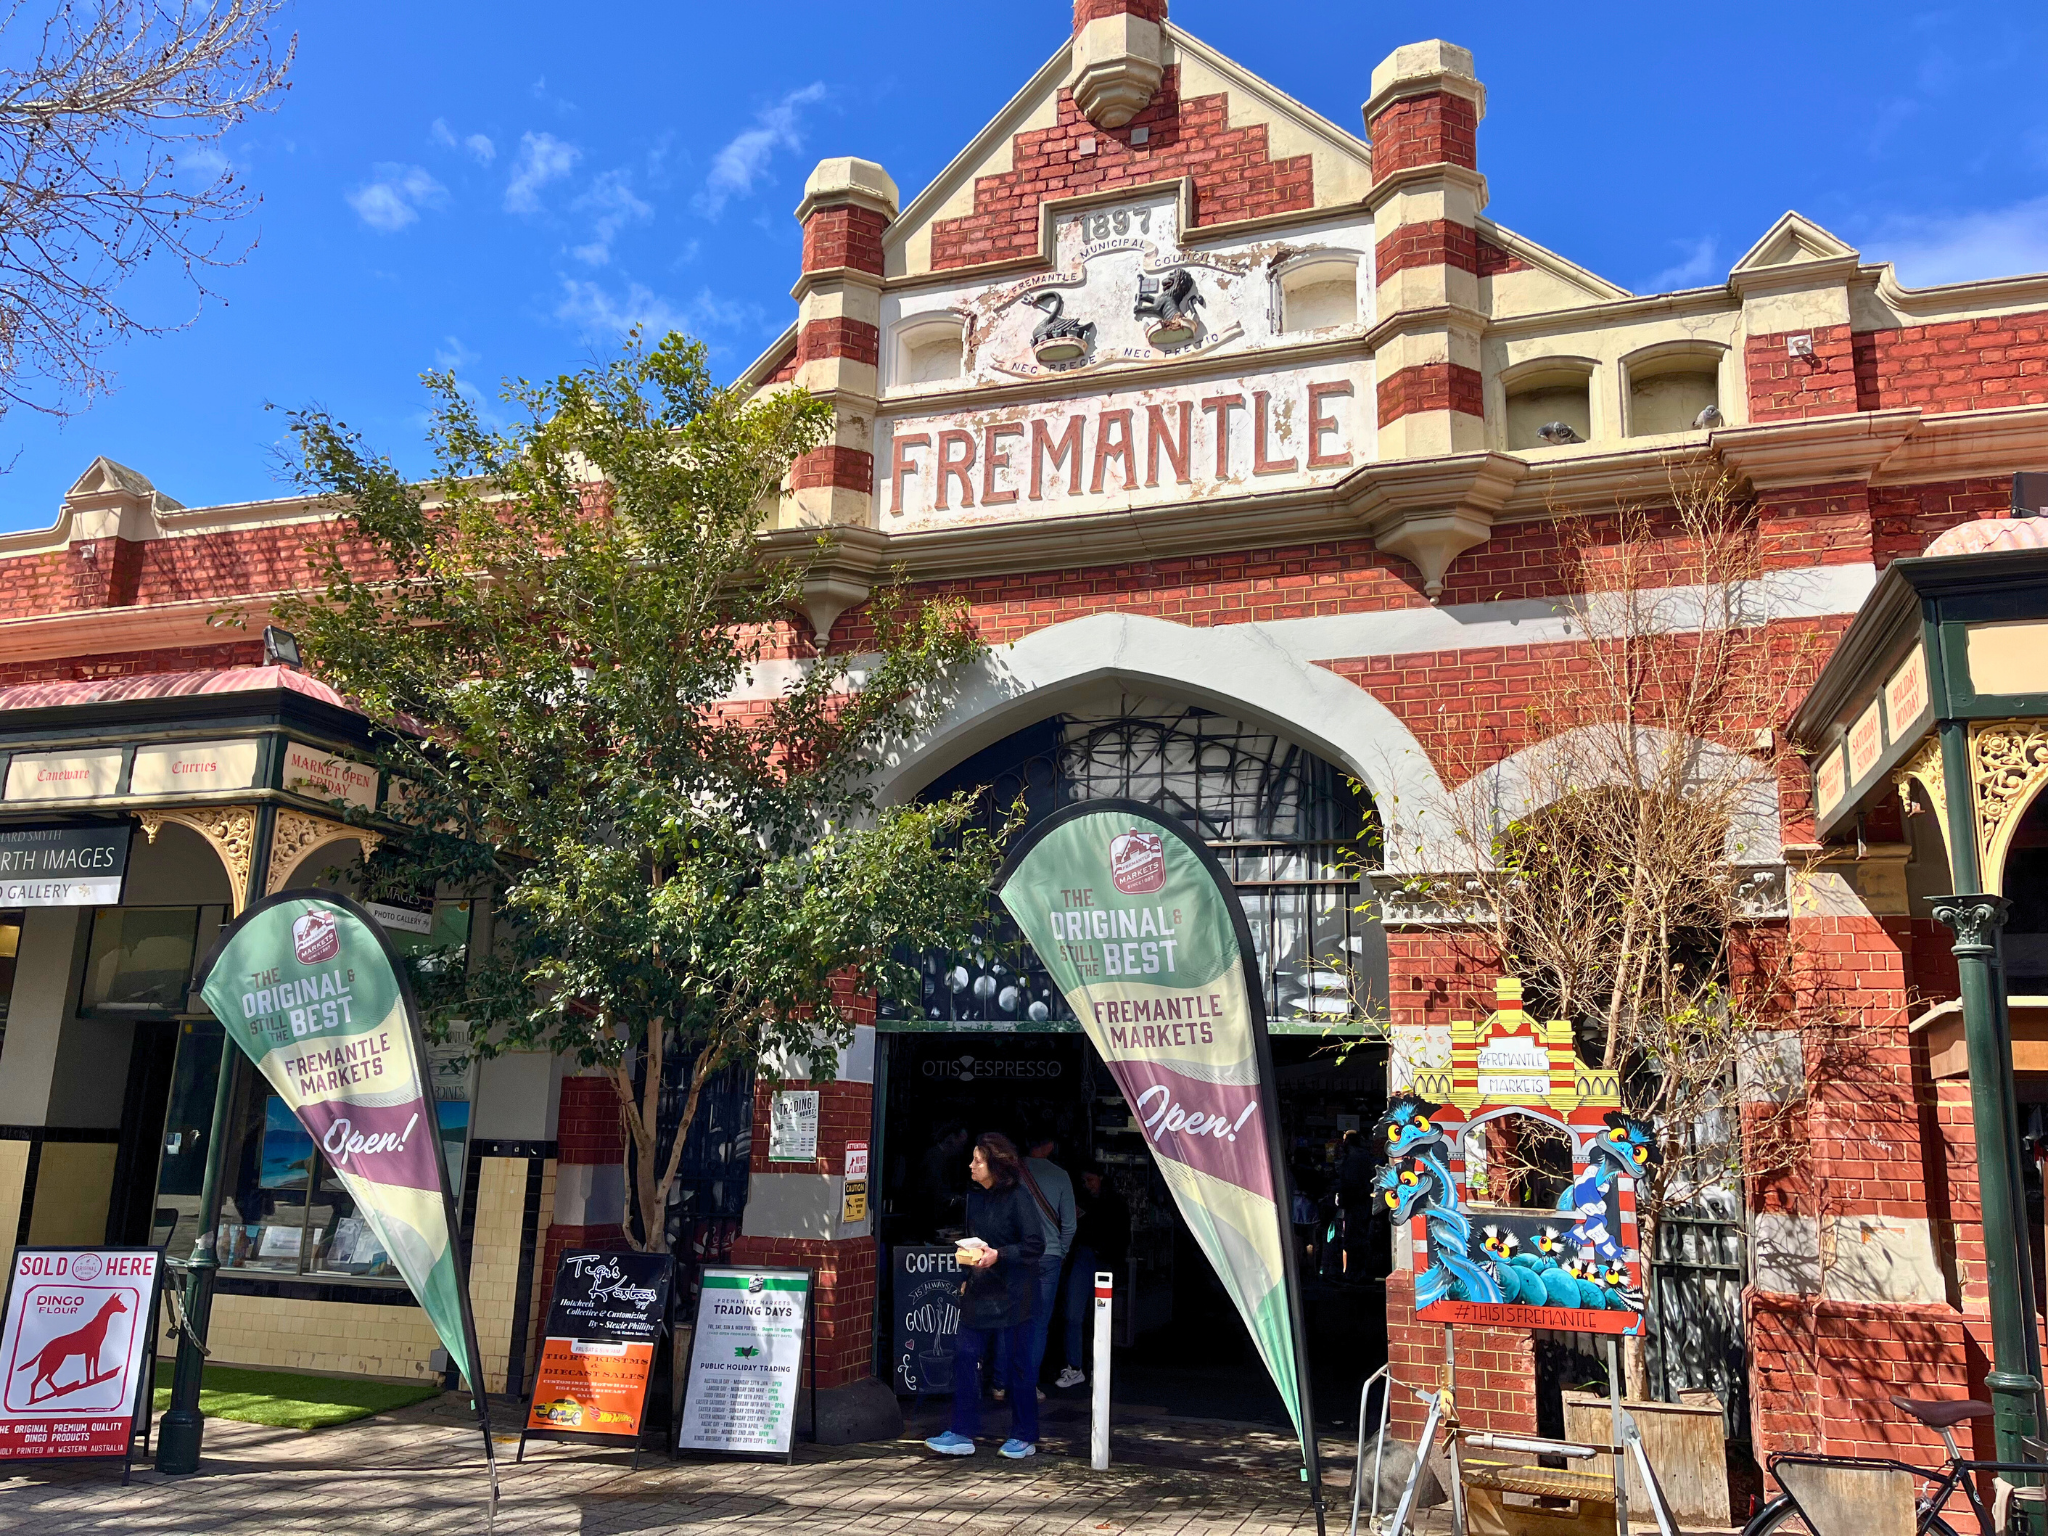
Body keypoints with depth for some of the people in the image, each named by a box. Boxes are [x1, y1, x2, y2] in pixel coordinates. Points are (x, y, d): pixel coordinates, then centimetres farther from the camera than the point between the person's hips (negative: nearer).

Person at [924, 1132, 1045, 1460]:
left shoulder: (1017, 1197, -14)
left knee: (1018, 1363, 4)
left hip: (1012, 1294, -7)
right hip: (979, 1291, 7)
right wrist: (968, 1278, 13)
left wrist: (998, 1255, -23)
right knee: (965, 1355, 2)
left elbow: (1035, 1245, -15)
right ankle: (962, 1434, 10)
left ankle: (1024, 1438, 17)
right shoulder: (975, 1196, 8)